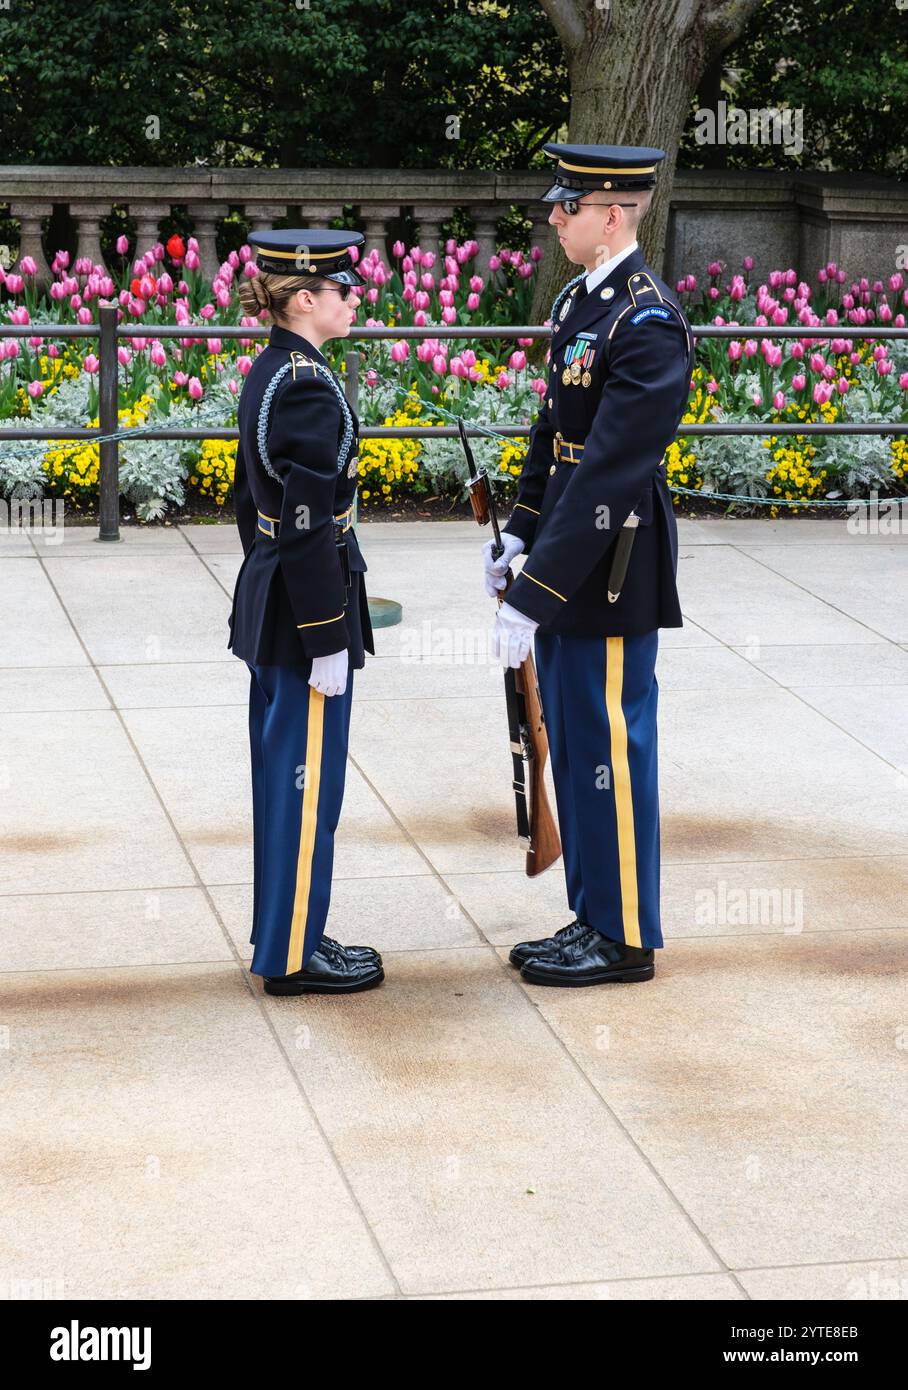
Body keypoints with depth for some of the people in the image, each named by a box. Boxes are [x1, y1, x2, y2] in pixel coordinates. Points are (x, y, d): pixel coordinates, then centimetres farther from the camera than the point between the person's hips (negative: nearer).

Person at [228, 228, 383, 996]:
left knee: (284, 771, 16)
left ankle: (283, 931, 27)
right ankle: (294, 955, 9)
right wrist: (328, 639, -19)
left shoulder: (268, 373, 9)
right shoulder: (309, 387, -20)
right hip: (306, 611, -10)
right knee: (308, 777, 0)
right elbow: (308, 525, -22)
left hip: (267, 600, 10)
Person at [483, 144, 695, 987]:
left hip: (612, 573, -9)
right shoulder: (579, 298, 8)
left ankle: (624, 938, 14)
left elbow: (605, 478, -25)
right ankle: (593, 918, 28)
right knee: (572, 748, 16)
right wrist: (519, 531, 13)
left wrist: (531, 598, -26)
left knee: (609, 749, 1)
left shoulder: (647, 325, -21)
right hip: (566, 559, 9)